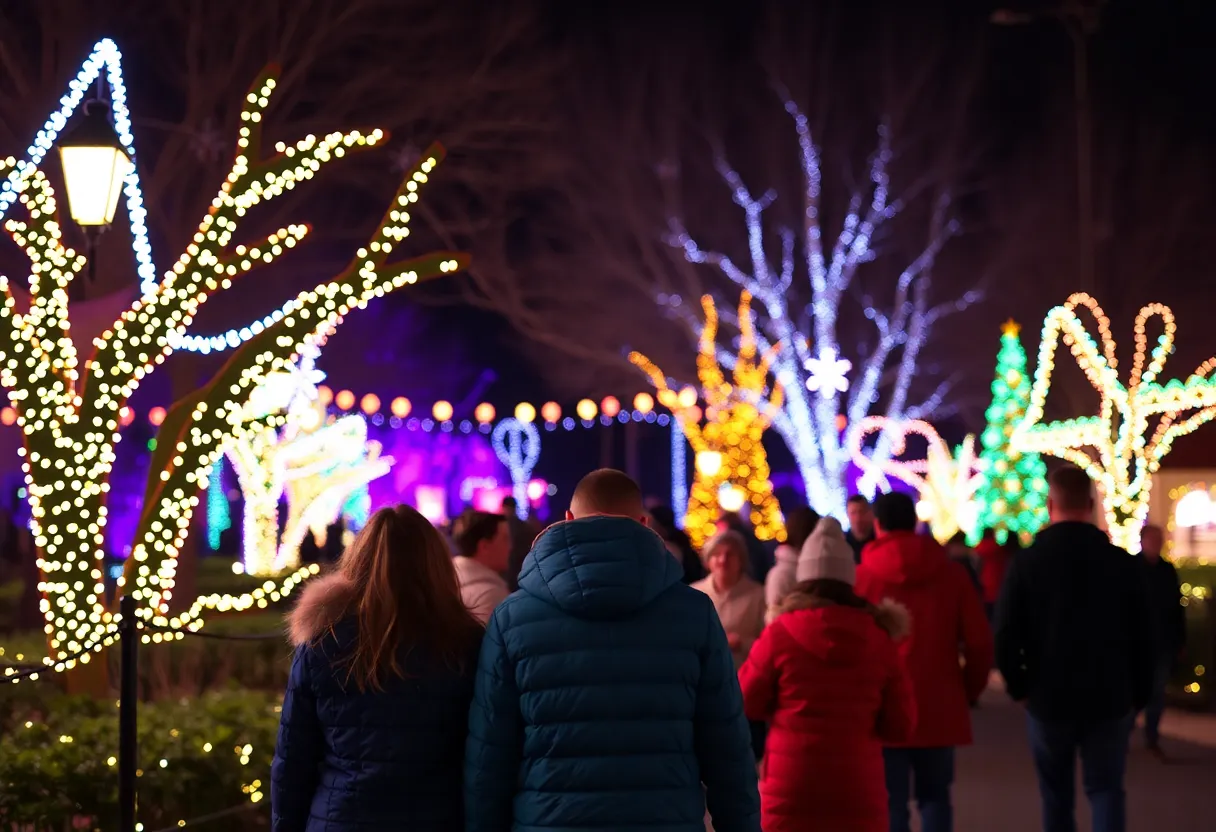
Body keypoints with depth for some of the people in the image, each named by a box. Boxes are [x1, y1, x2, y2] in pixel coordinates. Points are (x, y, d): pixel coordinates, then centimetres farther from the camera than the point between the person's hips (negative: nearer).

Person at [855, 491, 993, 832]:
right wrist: (969, 691, 13)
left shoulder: (861, 576, -6)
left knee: (890, 801, 4)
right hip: (940, 707, 2)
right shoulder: (952, 573, -1)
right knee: (934, 796, 16)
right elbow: (979, 642, -2)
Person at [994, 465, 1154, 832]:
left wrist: (1019, 686, 4)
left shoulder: (1027, 561, -5)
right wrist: (1139, 694, 9)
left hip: (1048, 698, 0)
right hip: (1110, 698, 0)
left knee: (1057, 795, 15)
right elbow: (1143, 637, 0)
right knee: (1106, 790, 6)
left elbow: (1005, 635, -9)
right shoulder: (1122, 562, -3)